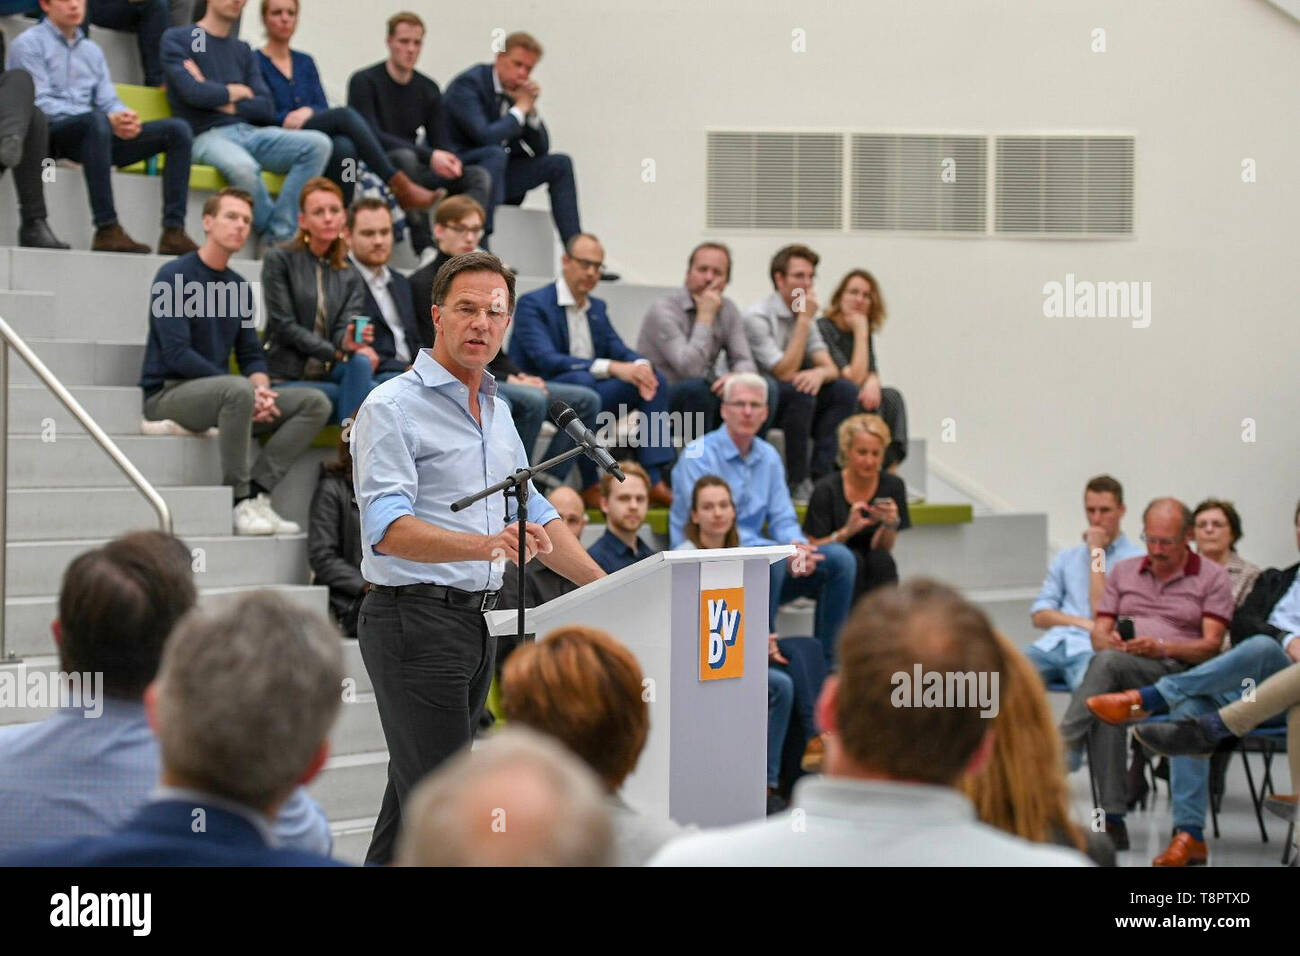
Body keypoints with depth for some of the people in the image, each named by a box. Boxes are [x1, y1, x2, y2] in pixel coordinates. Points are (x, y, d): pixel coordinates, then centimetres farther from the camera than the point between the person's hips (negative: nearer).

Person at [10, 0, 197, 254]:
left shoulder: (92, 50, 26)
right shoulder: (30, 44, 4)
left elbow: (109, 101, 16)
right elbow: (41, 104, -9)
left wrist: (126, 118, -12)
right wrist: (109, 120, -20)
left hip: (91, 137, 7)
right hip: (48, 135, -7)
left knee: (177, 129, -10)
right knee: (96, 119, -40)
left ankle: (173, 232, -23)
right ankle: (107, 230, -43)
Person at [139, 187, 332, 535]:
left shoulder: (238, 286, 14)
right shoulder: (175, 276, -9)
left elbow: (251, 356, 14)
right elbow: (177, 354, -18)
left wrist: (259, 388, -10)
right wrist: (247, 389, -20)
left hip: (218, 393, 8)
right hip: (167, 395, -8)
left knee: (314, 402, -8)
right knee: (238, 389, -38)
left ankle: (256, 492, -15)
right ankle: (240, 502, -26)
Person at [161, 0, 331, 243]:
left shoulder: (242, 49, 22)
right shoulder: (178, 39, 7)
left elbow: (266, 110, 11)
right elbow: (194, 92, -10)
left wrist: (221, 100, -4)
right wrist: (237, 92, 6)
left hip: (250, 131, 6)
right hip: (207, 135, -6)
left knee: (318, 144, -19)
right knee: (243, 166, -40)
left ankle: (281, 235, -25)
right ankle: (269, 234, -16)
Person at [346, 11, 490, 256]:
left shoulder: (428, 89, 11)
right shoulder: (364, 82, -7)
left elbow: (440, 141, 8)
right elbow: (372, 137, -19)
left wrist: (450, 161, -19)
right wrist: (428, 156, -29)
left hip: (411, 171, 6)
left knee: (479, 176, -12)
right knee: (404, 156, -38)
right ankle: (424, 248, -38)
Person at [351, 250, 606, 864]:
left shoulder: (497, 412, 16)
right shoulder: (393, 408, -11)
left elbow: (534, 516, 24)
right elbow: (388, 529, -23)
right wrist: (488, 545, -37)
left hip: (475, 622, 9)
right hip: (415, 618, -9)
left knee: (414, 793, 13)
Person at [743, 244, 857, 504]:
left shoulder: (803, 316, 9)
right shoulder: (757, 317, -17)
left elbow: (831, 368, 2)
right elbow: (785, 372, -24)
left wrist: (820, 373, -25)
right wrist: (804, 320, -21)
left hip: (787, 402, 8)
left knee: (846, 391, -11)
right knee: (799, 391, -35)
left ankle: (820, 474, -18)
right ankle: (798, 482, -26)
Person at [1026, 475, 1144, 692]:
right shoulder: (1067, 558, 27)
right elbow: (1039, 615, 19)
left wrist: (1096, 553, 4)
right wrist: (1082, 622, 0)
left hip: (1094, 648, -5)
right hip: (1054, 641, 5)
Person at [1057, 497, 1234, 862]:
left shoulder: (1212, 578, 10)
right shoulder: (1124, 571, 22)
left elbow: (1211, 645, -2)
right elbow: (1099, 633, 16)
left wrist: (1161, 648, -18)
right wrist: (1109, 640, -10)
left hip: (1176, 672, -3)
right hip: (1120, 674, 3)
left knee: (1108, 663, -35)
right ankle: (1113, 822, -39)